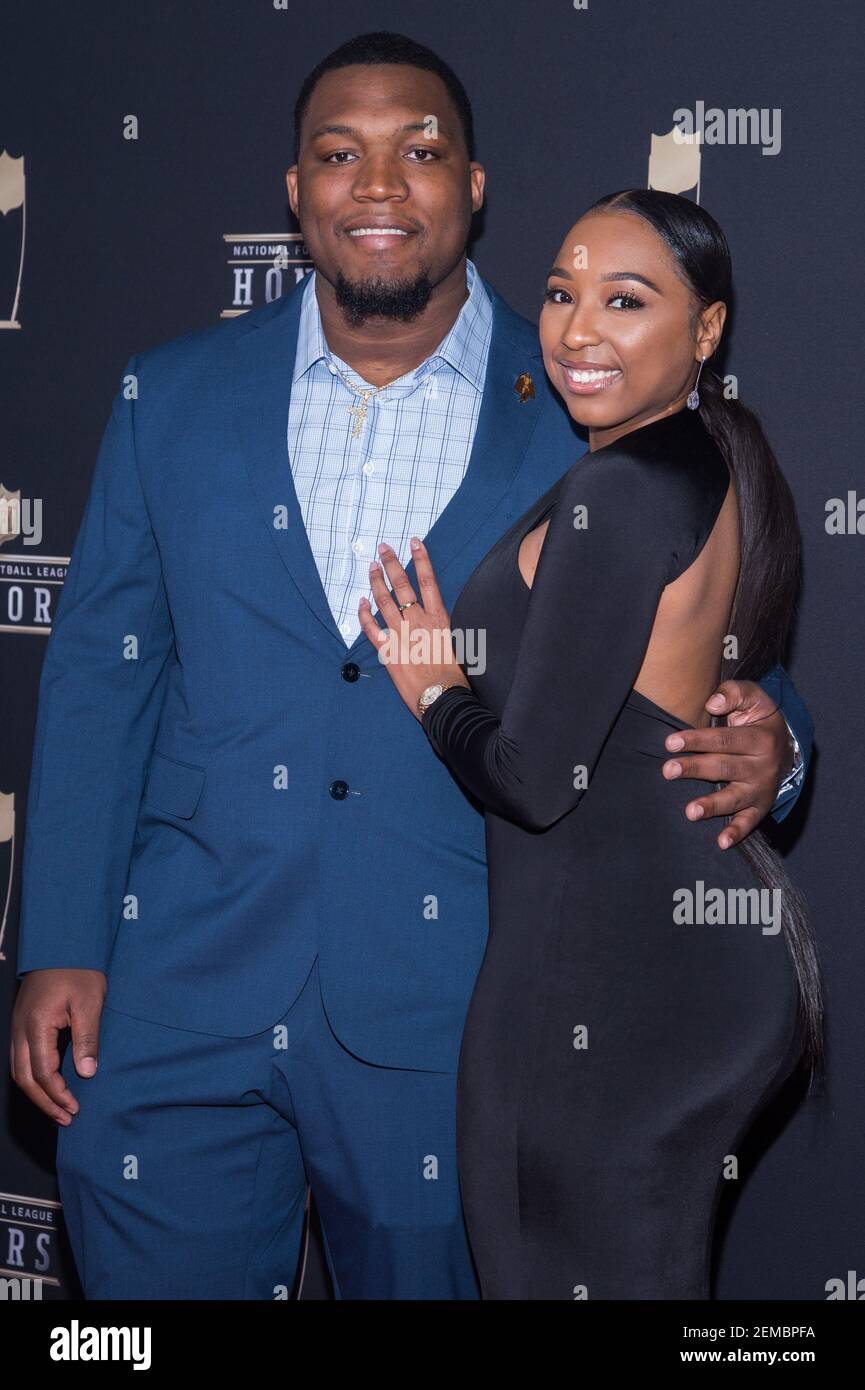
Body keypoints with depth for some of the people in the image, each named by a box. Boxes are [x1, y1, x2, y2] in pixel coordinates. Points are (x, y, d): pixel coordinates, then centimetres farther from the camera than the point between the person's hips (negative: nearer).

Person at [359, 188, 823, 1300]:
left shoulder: (618, 489, -18)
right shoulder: (721, 471, 11)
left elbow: (536, 778, -19)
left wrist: (432, 693, -1)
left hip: (609, 977, -9)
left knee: (576, 1267, 4)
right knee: (660, 1267, 21)